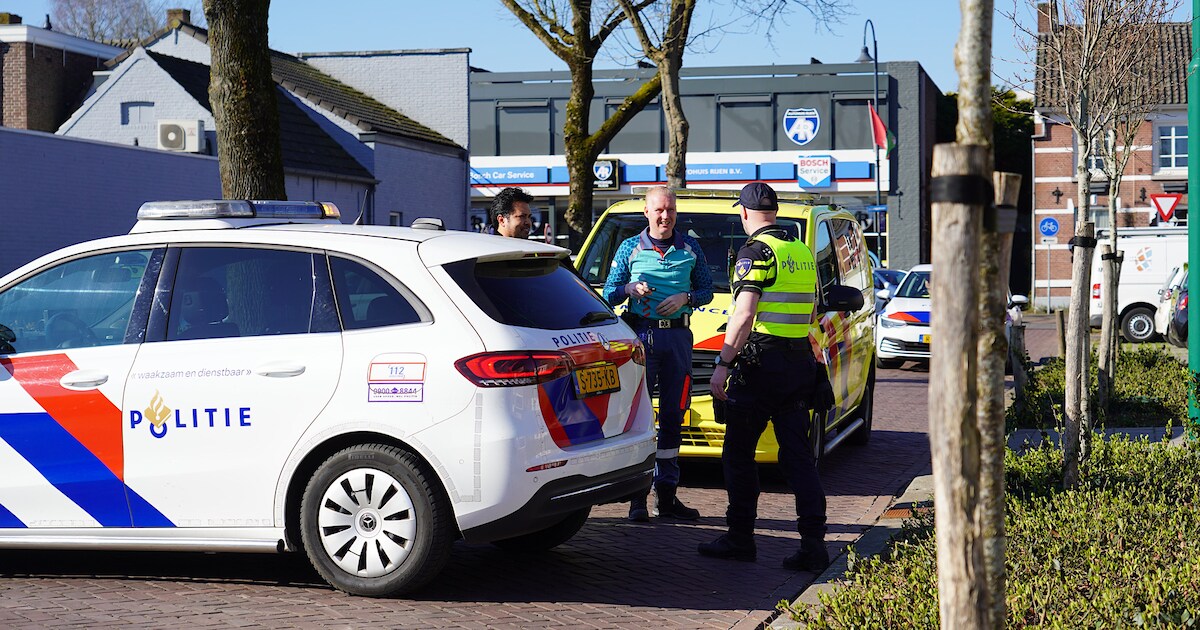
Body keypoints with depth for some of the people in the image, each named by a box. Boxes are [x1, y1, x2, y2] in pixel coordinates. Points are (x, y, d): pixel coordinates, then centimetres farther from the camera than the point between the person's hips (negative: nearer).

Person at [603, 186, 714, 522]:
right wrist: (630, 288, -12)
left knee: (673, 416, 5)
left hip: (678, 338, 2)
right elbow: (608, 293, 9)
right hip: (640, 336, -2)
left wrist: (686, 297, -7)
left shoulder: (690, 248, 12)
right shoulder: (630, 248, 8)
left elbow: (707, 290, 14)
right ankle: (638, 497, -4)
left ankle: (667, 494, 11)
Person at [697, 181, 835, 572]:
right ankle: (813, 543, -2)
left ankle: (740, 538, 9)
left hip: (760, 364, -7)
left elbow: (744, 315, -19)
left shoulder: (756, 251, -9)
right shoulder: (803, 253, 15)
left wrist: (722, 364, -20)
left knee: (739, 453, 5)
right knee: (798, 455, 5)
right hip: (800, 363, 7)